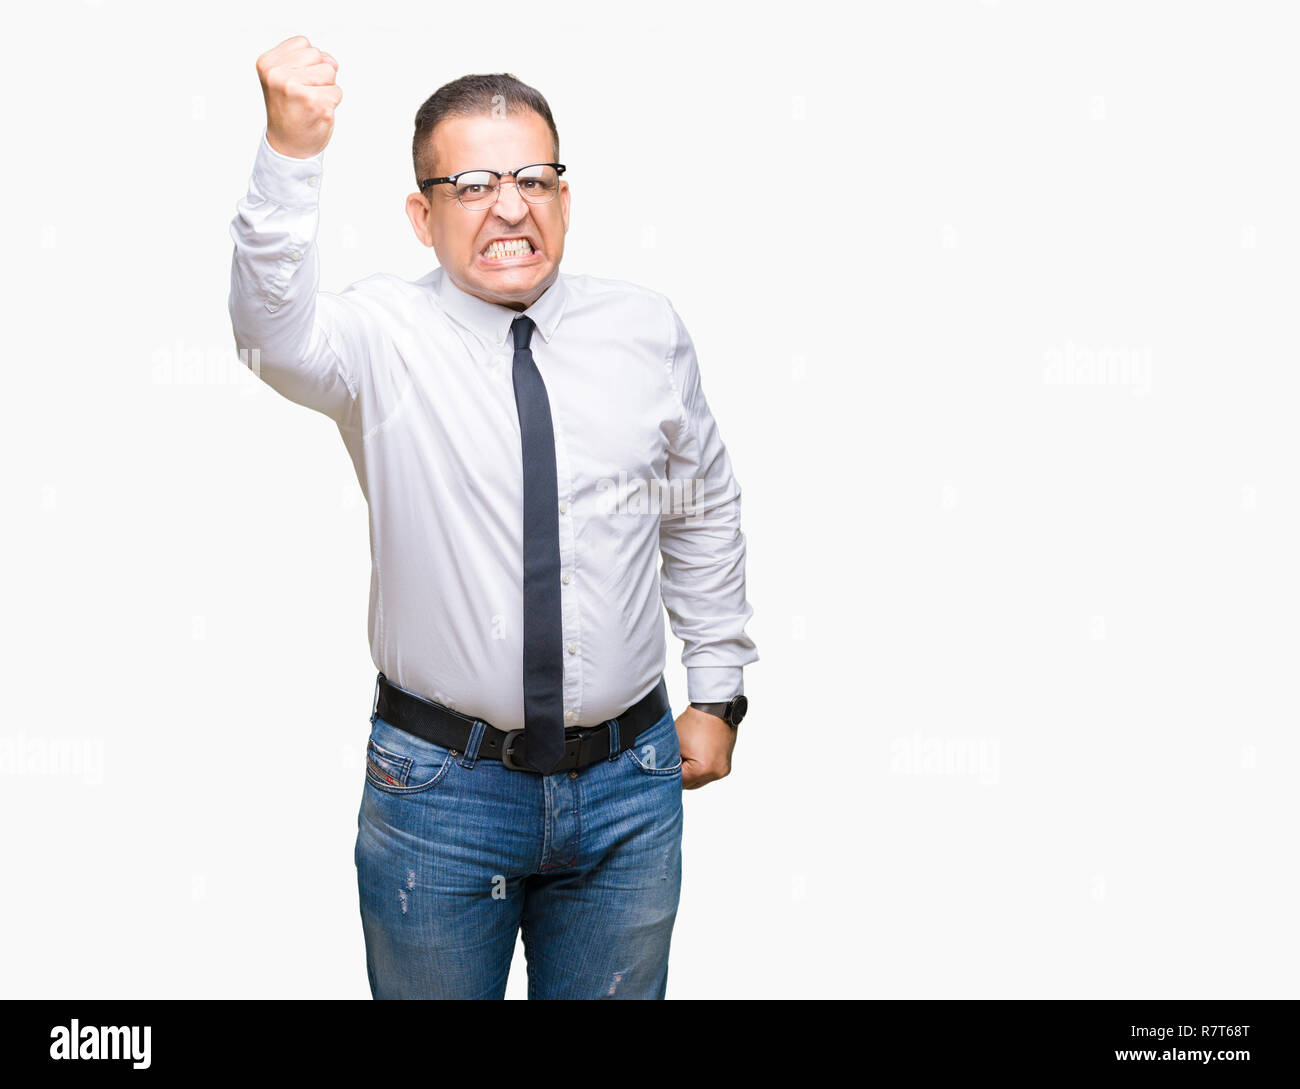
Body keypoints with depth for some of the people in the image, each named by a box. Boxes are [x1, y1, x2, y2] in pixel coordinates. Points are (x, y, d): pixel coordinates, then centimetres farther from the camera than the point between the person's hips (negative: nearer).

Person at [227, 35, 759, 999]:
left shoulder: (645, 330, 2)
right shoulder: (384, 338, -8)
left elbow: (707, 511, 12)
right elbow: (278, 335, -31)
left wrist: (718, 693, 12)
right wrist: (292, 155, -46)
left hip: (628, 786, 3)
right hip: (442, 785, -2)